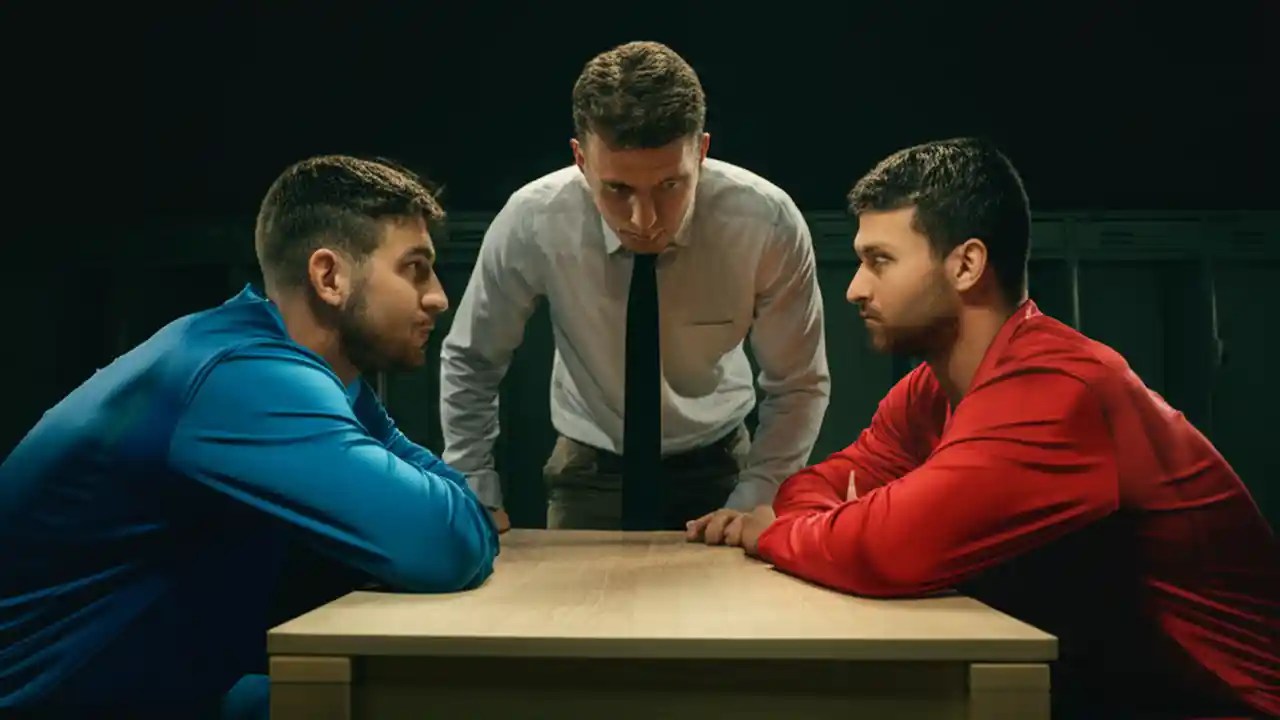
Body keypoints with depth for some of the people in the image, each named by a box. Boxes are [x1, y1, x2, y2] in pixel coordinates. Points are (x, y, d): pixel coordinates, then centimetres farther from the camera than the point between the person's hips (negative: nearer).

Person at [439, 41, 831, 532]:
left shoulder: (768, 222, -24)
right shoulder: (531, 222, -23)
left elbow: (799, 385, -10)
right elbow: (469, 362, -6)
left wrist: (748, 508, -17)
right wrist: (477, 497, -7)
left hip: (716, 470, 0)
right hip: (589, 473, 1)